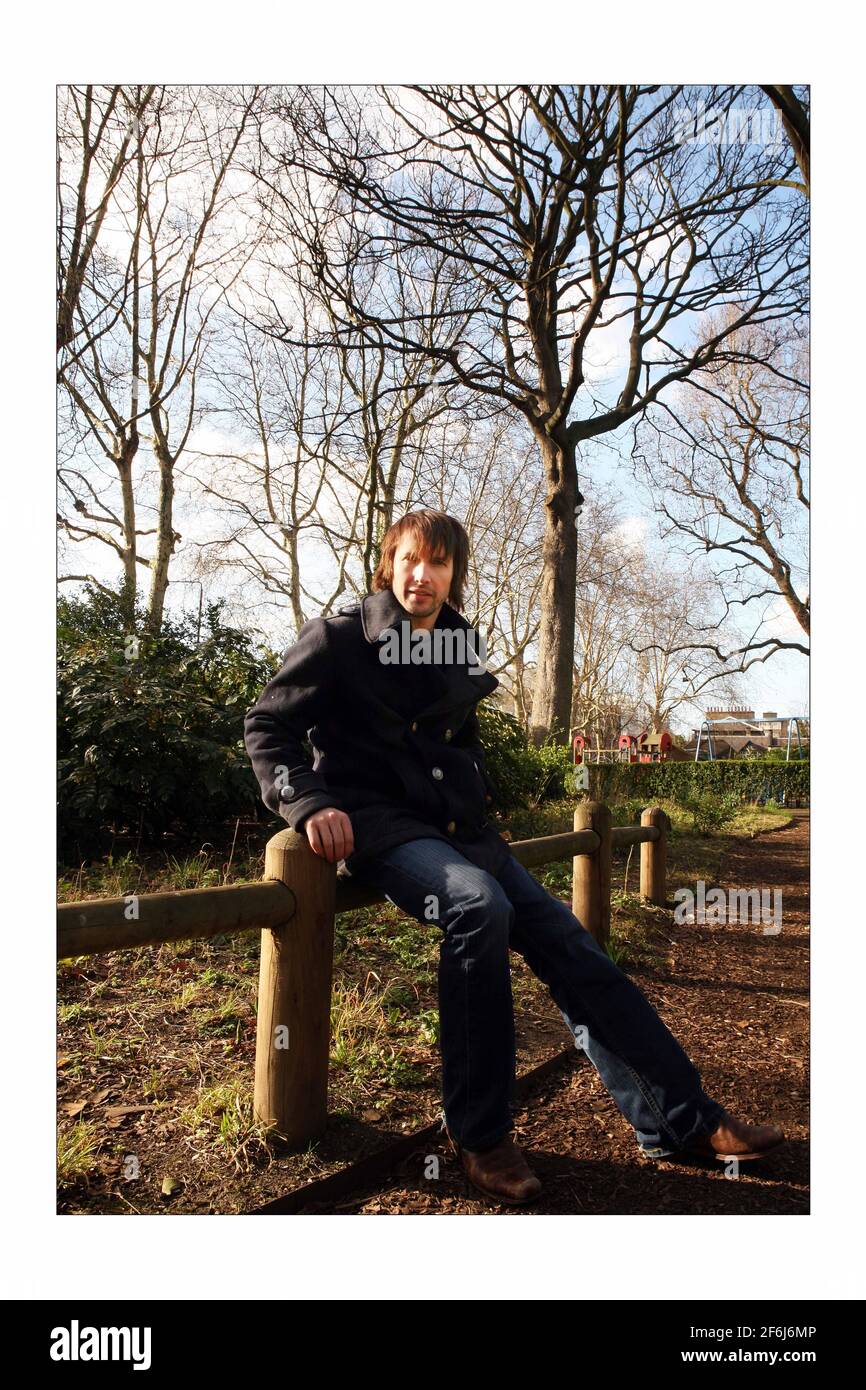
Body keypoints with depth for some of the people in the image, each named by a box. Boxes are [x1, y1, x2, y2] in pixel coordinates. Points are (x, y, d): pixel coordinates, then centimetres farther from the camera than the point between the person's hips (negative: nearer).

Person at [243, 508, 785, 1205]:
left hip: (461, 831, 6)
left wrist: (479, 797, 14)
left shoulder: (461, 648, 14)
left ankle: (681, 1119, 9)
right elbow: (268, 725, -2)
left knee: (568, 942, -4)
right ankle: (481, 1133, -17)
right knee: (478, 905, -35)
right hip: (380, 827, -6)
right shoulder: (339, 638, -2)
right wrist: (311, 802, -17)